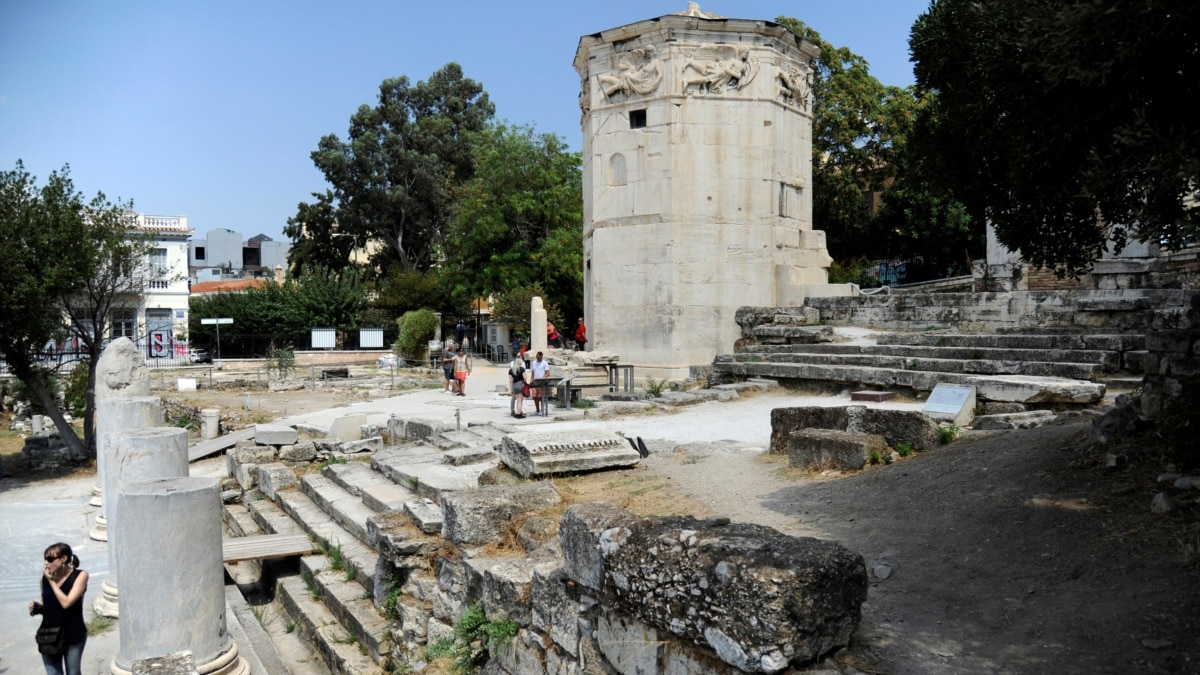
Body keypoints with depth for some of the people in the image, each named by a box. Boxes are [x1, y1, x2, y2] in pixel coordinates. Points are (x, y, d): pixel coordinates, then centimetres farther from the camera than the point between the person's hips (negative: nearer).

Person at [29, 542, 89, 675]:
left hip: (73, 636, -3)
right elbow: (46, 604, 14)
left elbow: (66, 603, -23)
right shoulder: (45, 577, -2)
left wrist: (51, 580, -17)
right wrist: (37, 607, -8)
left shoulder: (80, 575, -12)